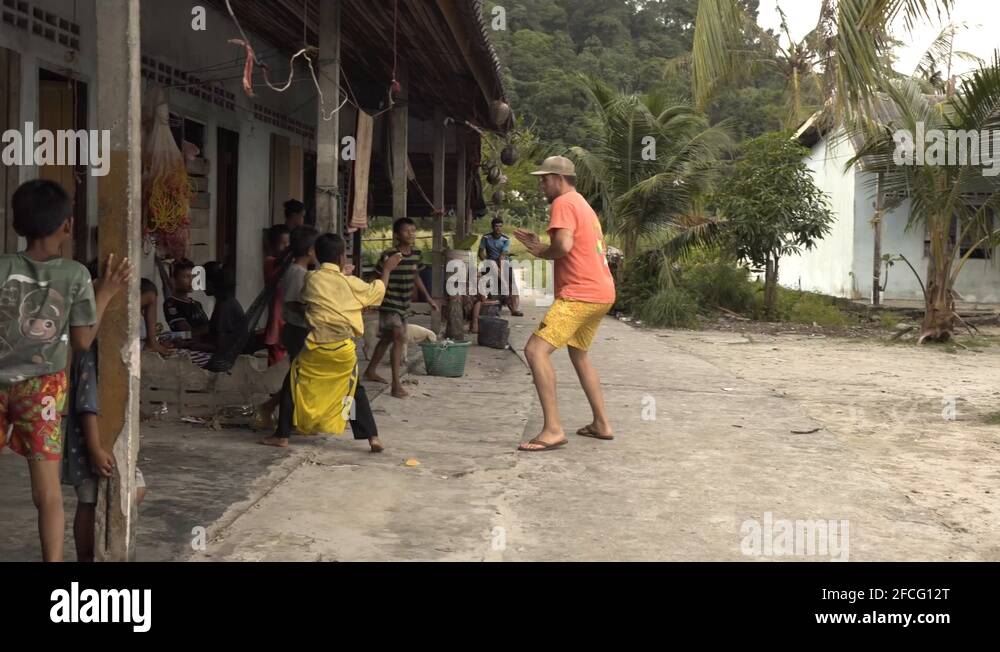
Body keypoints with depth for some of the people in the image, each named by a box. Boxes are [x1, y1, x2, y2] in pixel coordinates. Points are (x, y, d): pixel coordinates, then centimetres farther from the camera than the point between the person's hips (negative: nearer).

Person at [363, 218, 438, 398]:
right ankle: (396, 385, -18)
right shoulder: (388, 256, -18)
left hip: (404, 305, 8)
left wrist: (429, 298, 19)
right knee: (399, 337, -18)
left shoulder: (416, 254, 2)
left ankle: (371, 371, 40)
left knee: (387, 338, 20)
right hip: (389, 304, -8)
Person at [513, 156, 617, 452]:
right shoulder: (583, 205, 23)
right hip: (602, 293, 11)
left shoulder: (564, 203, -9)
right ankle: (602, 424, 29)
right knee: (578, 353, 26)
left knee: (536, 350, -16)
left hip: (579, 295, -11)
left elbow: (564, 245, -24)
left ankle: (553, 430, -23)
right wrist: (539, 246, 16)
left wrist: (541, 253, -5)